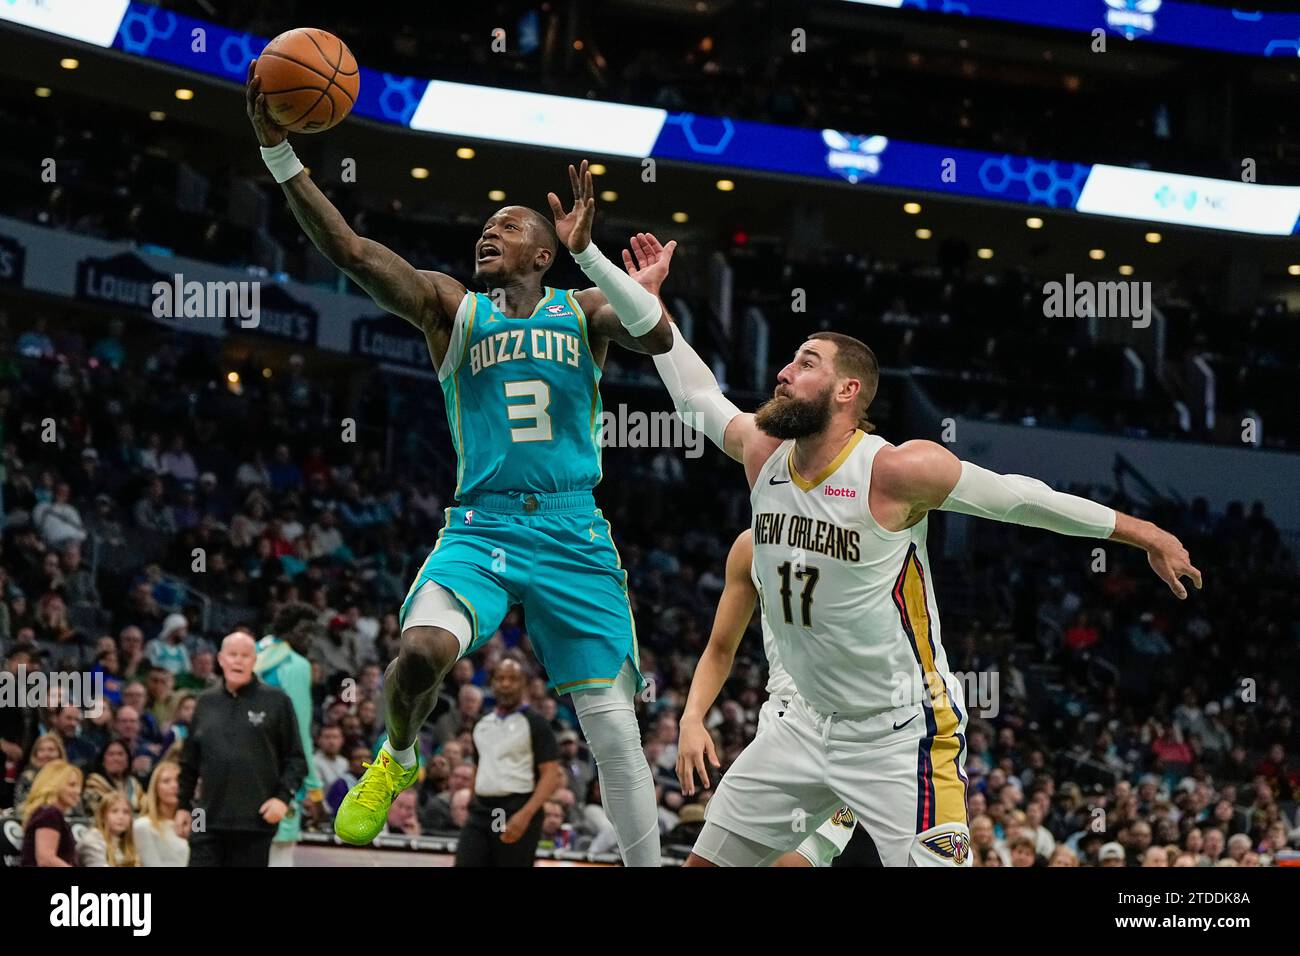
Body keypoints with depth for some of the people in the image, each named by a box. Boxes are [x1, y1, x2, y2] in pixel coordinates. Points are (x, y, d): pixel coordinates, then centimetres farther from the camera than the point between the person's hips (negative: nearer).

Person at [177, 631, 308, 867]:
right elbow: (189, 761, 18)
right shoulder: (206, 702, 12)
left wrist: (284, 796, -10)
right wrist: (183, 805, 14)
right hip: (209, 820, 2)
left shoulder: (276, 701, 2)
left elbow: (296, 758, 2)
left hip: (256, 821, -2)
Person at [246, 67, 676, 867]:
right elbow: (348, 250, -4)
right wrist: (278, 150, -15)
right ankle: (398, 758, 5)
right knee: (422, 650, -28)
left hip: (574, 532, 0)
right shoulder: (451, 307, 8)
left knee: (613, 723, -2)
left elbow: (659, 338, -12)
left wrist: (588, 253, -19)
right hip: (482, 525, 0)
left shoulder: (584, 311, 9)